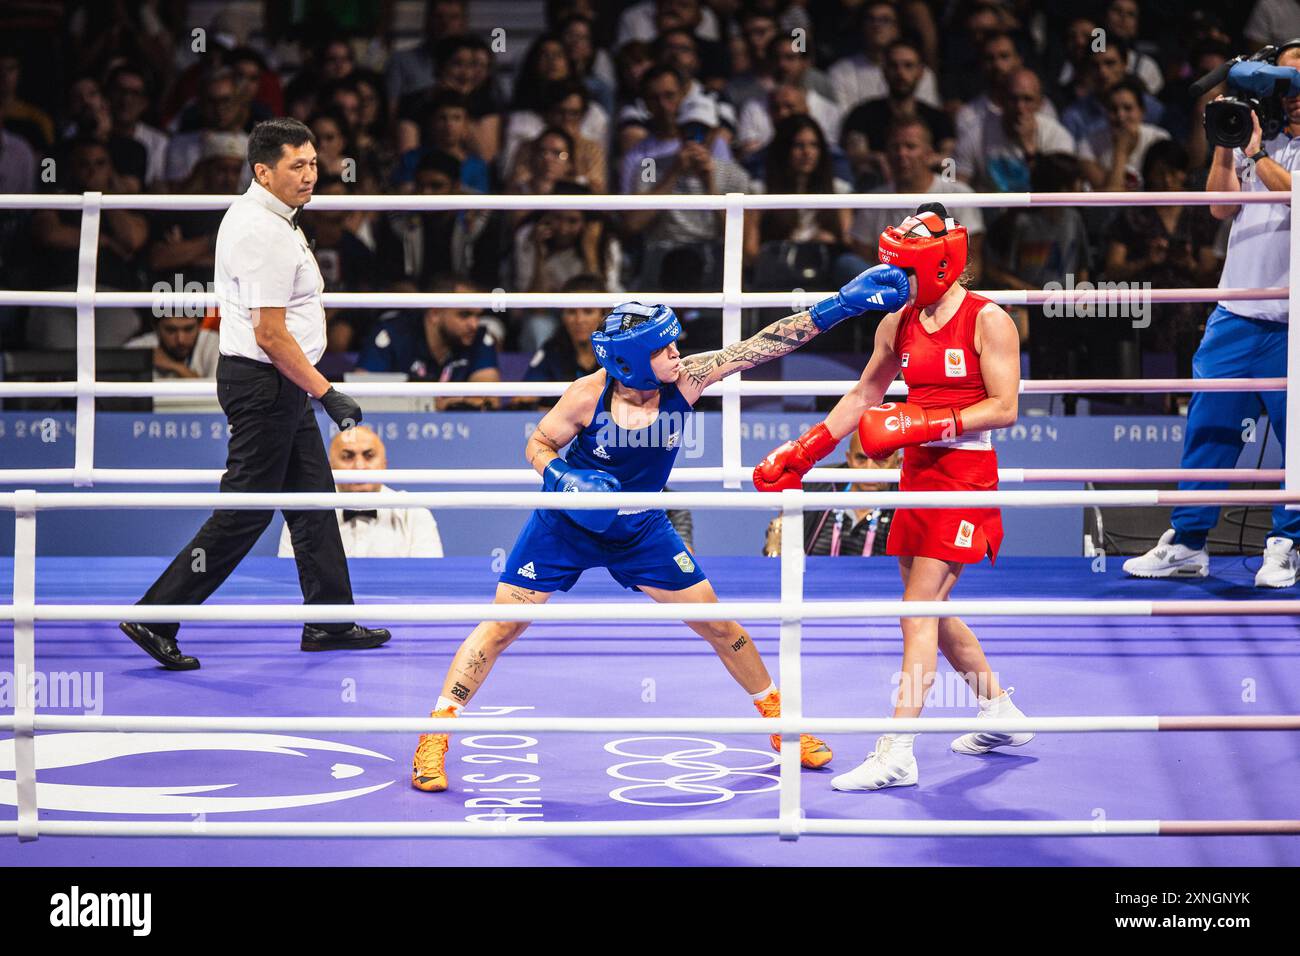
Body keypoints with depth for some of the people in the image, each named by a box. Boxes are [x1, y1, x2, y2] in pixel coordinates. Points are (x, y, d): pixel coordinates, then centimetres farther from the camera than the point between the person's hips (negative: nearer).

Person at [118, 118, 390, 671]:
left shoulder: (249, 212, 11)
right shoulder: (266, 235, -22)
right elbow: (272, 336, -24)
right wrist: (327, 394, -22)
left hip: (281, 386, 11)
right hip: (264, 383, -11)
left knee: (313, 498, 14)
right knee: (244, 514, -7)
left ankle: (329, 621, 21)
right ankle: (156, 619, -4)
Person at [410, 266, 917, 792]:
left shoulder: (684, 380, -20)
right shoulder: (588, 395, -25)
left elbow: (762, 345, -25)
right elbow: (538, 444, -8)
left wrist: (841, 303, -32)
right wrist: (563, 479, -29)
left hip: (641, 529, 3)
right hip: (567, 526, -3)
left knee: (720, 626, 5)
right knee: (502, 626, -8)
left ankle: (779, 716, 25)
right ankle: (433, 738, 0)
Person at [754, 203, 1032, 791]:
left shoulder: (987, 320, -11)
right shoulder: (899, 323, 8)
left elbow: (1004, 408, -14)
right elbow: (864, 395, 19)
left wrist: (922, 425, -21)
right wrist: (804, 451, 14)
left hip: (965, 473, -7)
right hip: (918, 473, 8)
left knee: (920, 608, -12)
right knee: (931, 610, 12)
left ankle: (896, 753, -14)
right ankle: (1001, 715, 29)